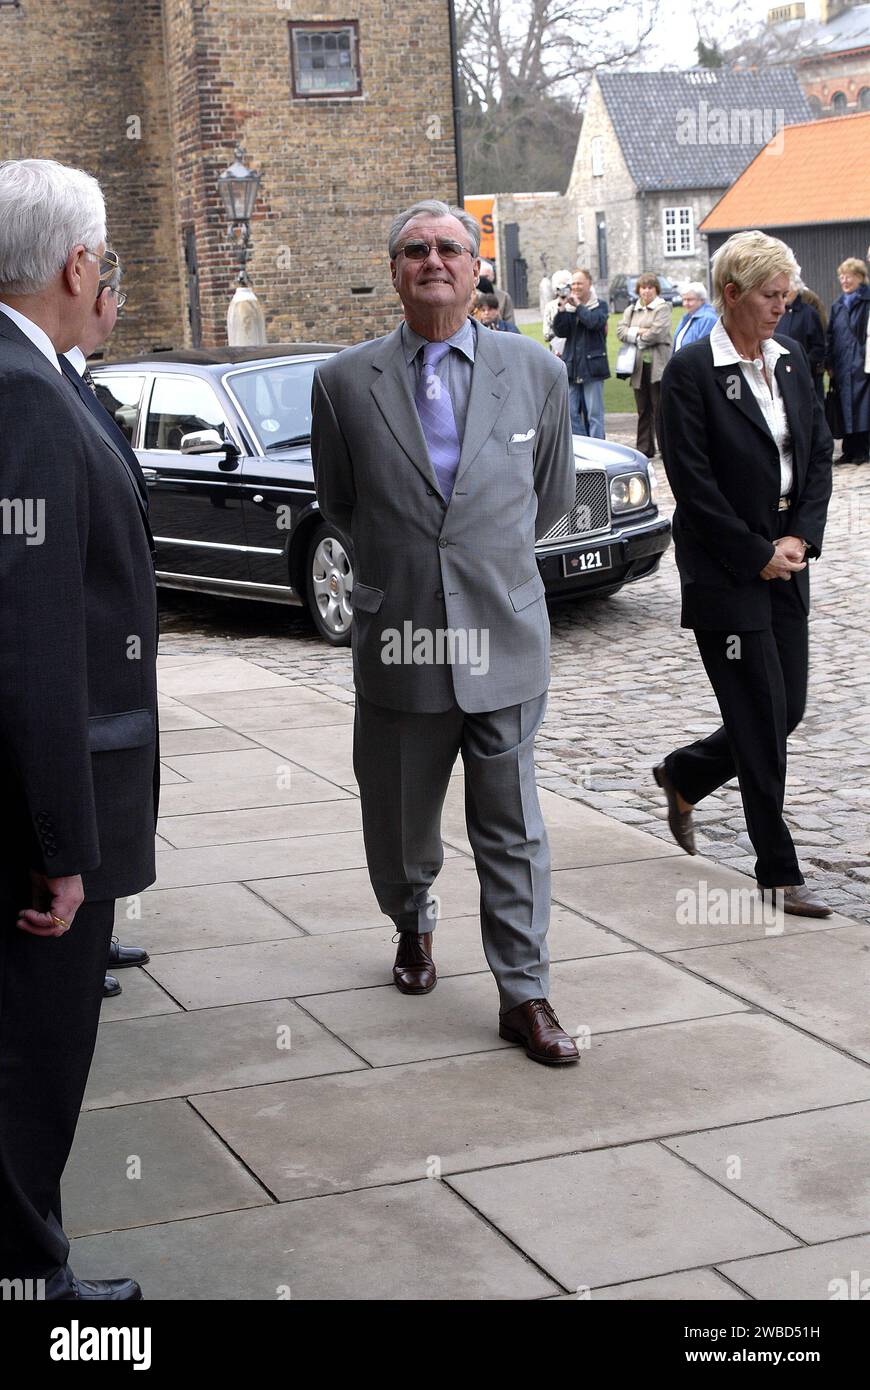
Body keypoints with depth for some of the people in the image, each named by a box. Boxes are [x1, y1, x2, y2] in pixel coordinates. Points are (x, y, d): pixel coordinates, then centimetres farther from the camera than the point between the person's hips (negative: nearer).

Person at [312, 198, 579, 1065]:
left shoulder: (536, 373, 2)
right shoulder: (345, 381, -1)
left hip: (505, 640, 0)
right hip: (397, 642, 0)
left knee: (511, 830, 3)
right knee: (397, 821, 14)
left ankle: (523, 994, 12)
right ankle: (413, 926, 43)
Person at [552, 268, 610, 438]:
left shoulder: (599, 306, 3)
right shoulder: (569, 307, 12)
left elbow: (594, 322, -18)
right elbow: (559, 330, 1)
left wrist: (578, 306, -8)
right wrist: (563, 310, -10)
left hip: (592, 367, -4)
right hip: (572, 367, 4)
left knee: (594, 414, -4)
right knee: (572, 413, 6)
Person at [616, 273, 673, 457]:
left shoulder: (662, 308, 0)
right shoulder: (631, 310, 17)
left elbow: (657, 332, -13)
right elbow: (620, 331, 4)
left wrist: (637, 339, -1)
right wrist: (639, 332, -10)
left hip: (657, 364, -5)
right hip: (638, 366, 5)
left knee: (660, 407, -6)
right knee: (643, 410, 9)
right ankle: (645, 448, 15)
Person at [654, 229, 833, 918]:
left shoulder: (791, 360, 9)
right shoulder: (690, 371, -11)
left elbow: (820, 453, 9)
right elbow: (693, 481, -14)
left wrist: (800, 538, -4)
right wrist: (758, 554, -12)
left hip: (785, 559, 7)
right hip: (725, 570, -7)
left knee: (787, 709, 9)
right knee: (762, 716, -3)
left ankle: (684, 773, 36)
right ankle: (779, 874, 7)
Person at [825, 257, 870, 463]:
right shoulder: (838, 305, 15)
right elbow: (830, 336, 15)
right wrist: (829, 364, 8)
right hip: (842, 367, 6)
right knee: (845, 408, 7)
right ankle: (850, 449, 13)